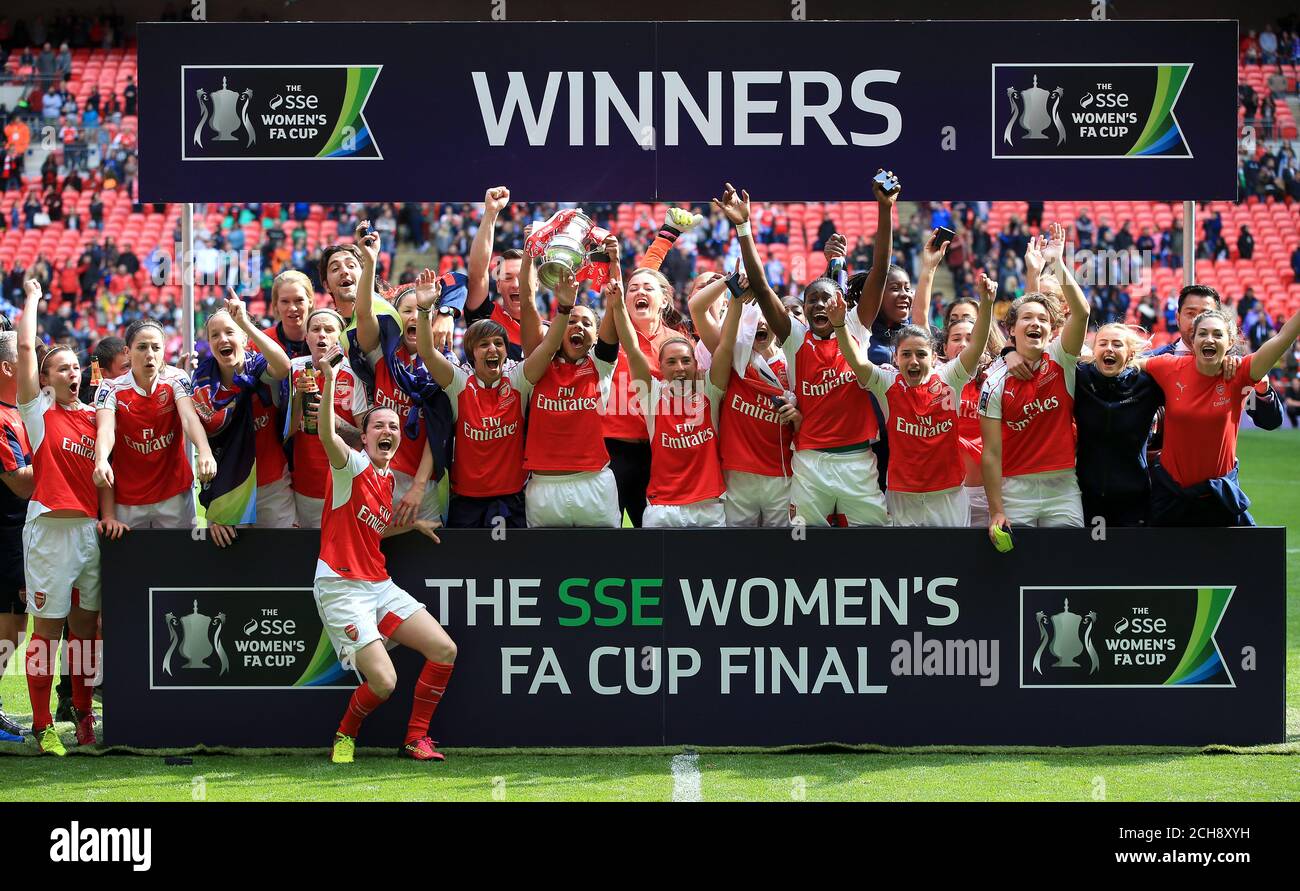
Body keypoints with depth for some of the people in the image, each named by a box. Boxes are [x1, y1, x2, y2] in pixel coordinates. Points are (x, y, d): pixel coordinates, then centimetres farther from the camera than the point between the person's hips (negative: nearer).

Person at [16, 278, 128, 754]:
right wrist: (32, 298, 3)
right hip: (50, 527, -4)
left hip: (90, 529, 4)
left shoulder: (94, 416, 13)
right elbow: (26, 347, -6)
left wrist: (109, 515, -1)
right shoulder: (39, 409, 2)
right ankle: (42, 725, 0)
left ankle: (83, 715, 19)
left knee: (86, 624, 9)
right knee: (48, 626, -3)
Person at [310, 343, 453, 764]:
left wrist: (413, 523, 18)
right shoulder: (353, 465, -9)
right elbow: (327, 435, -32)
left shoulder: (388, 478, 13)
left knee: (444, 651, 1)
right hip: (342, 587, -8)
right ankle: (345, 736, 11)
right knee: (383, 681, -19)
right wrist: (329, 379, -43)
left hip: (380, 585, 8)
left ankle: (416, 739, 14)